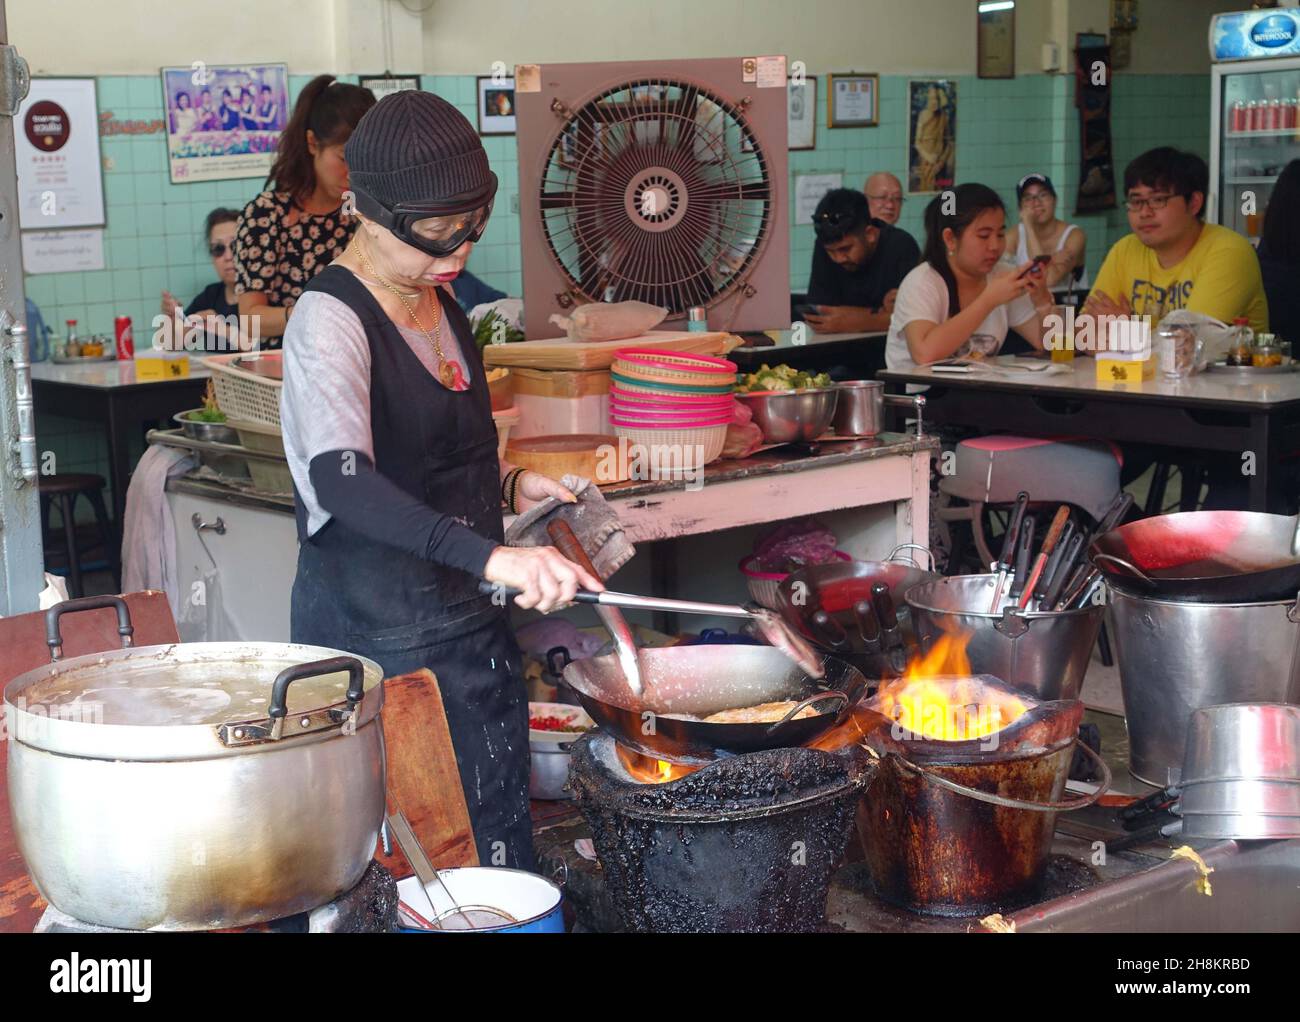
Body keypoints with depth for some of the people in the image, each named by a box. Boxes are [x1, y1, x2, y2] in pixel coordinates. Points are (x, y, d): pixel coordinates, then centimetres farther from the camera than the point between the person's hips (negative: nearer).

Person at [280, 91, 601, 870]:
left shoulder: (439, 300, 9)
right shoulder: (332, 319, -17)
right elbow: (340, 478, -35)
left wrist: (508, 484, 7)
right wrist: (489, 555, -46)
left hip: (471, 617, 8)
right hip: (379, 626, -8)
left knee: (500, 843, 13)